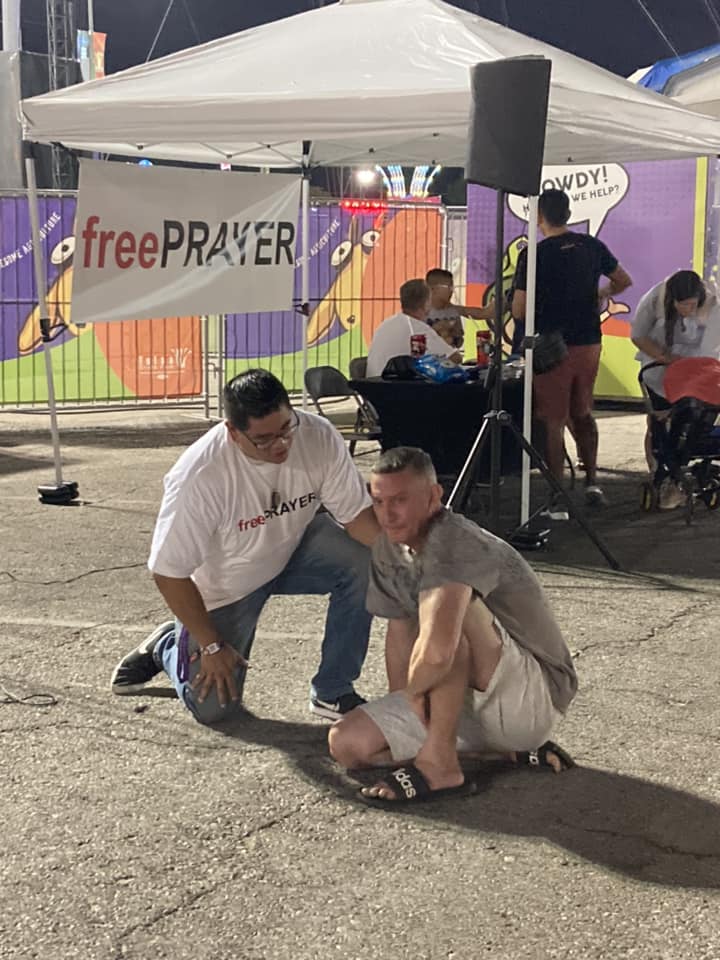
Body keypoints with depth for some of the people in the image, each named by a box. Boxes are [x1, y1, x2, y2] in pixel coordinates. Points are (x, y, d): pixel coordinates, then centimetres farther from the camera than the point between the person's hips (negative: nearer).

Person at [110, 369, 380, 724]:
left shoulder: (318, 436, -26)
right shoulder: (200, 476, -35)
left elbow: (356, 512, -16)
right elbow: (169, 571, -25)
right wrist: (211, 645, -18)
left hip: (293, 551, 3)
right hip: (223, 582, -3)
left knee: (363, 563, -27)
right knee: (212, 707, 1)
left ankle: (332, 693, -9)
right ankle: (166, 647, 34)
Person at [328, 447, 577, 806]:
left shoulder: (455, 543, -28)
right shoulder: (387, 548, 2)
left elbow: (435, 652, -42)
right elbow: (400, 631, 13)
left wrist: (413, 689, -22)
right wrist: (399, 706, 8)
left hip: (537, 698, -9)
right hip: (472, 701, 9)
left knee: (449, 608, -32)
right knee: (347, 743, -3)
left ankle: (439, 762, -22)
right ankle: (513, 748, 5)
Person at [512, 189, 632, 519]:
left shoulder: (534, 255, -13)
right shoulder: (592, 246, 3)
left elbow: (519, 311, -14)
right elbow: (623, 281, 17)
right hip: (589, 343, 5)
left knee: (554, 422, 1)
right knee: (582, 413, 23)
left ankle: (558, 502, 2)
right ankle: (592, 481, 23)